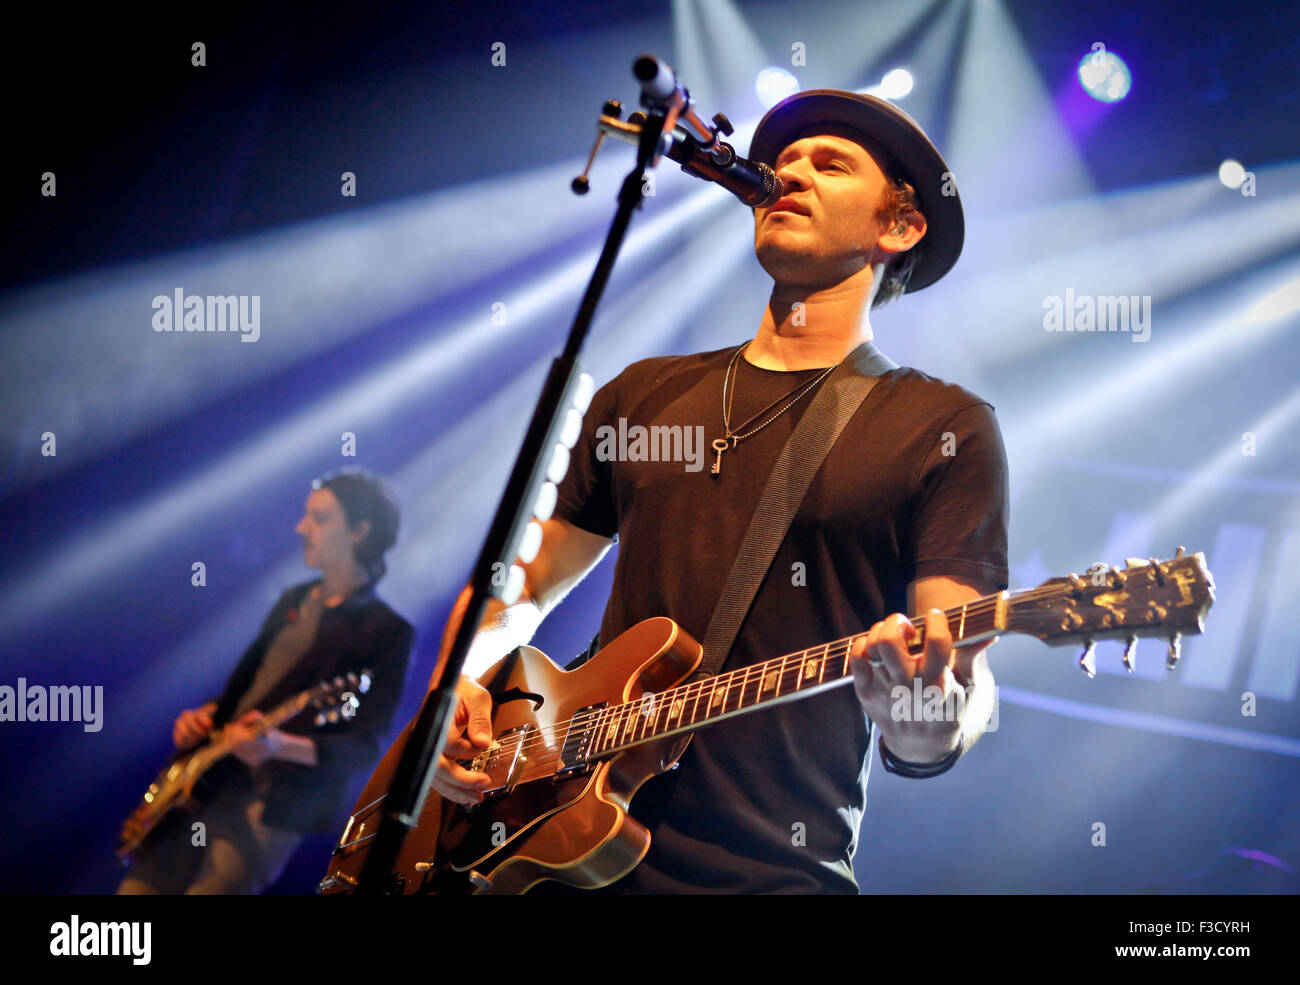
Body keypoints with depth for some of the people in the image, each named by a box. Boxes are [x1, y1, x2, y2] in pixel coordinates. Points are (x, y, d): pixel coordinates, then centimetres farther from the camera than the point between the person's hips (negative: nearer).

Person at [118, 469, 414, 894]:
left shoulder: (387, 633, -7)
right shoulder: (295, 600, 16)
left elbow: (364, 746, -12)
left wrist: (280, 745, -28)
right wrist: (204, 716, 3)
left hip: (277, 806, -7)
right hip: (207, 784, 7)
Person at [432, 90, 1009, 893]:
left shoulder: (945, 428, 3)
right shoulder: (644, 393, 17)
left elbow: (969, 689, -5)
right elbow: (520, 587, 23)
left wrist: (925, 728, -27)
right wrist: (458, 683, 4)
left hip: (775, 867, -3)